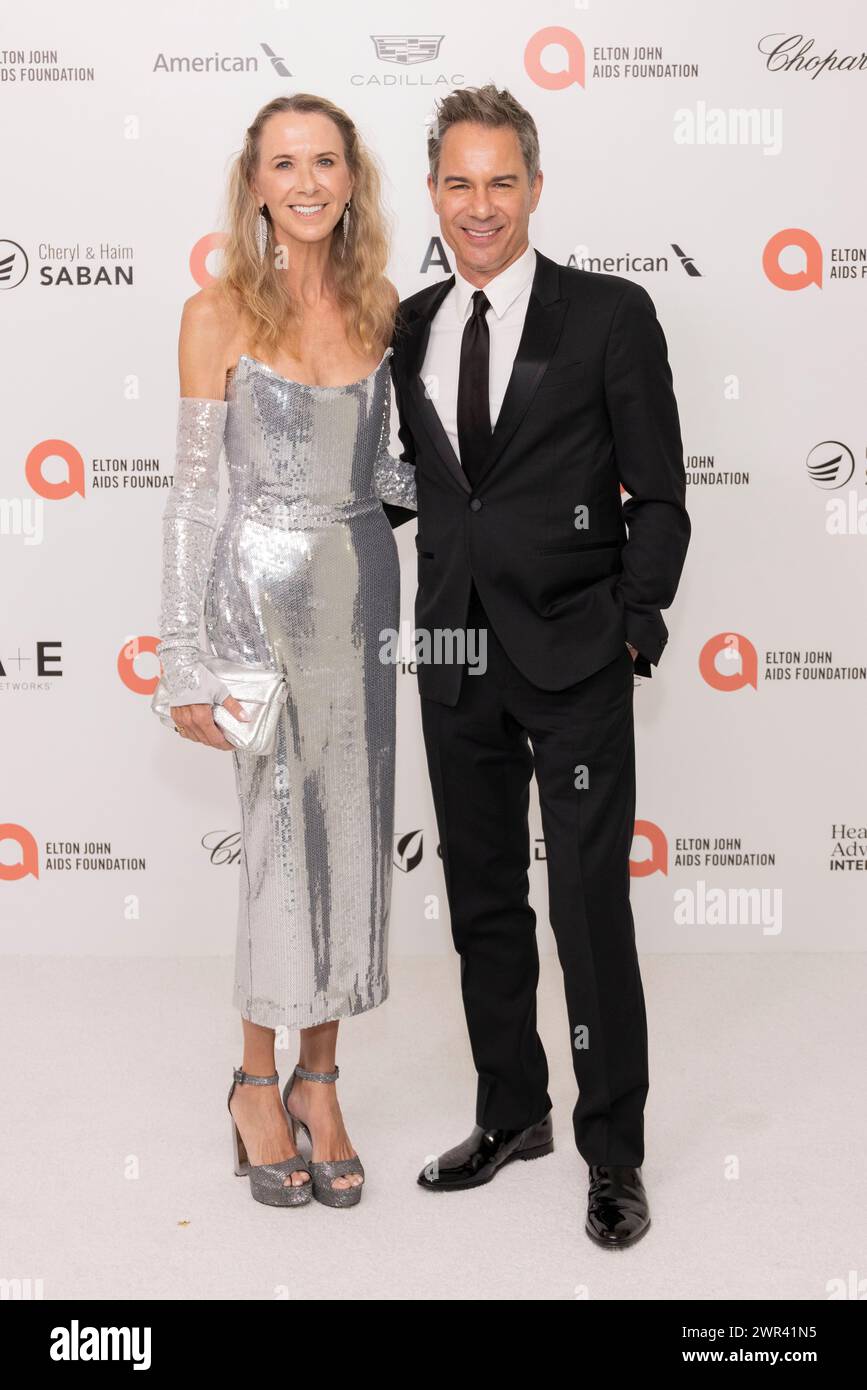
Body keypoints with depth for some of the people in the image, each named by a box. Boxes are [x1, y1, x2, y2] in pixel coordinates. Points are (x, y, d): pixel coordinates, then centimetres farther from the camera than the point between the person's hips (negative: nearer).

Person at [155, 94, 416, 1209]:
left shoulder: (379, 305, 6)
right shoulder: (218, 314, -6)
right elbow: (193, 492, -7)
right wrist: (185, 660, -9)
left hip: (363, 585, 4)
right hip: (263, 593, -4)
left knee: (354, 832, 7)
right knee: (283, 836, 1)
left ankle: (319, 1076, 24)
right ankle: (259, 1081, 22)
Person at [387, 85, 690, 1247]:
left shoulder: (611, 314, -3)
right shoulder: (408, 328, 9)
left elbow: (658, 495, -3)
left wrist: (635, 625, -10)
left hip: (574, 662, -4)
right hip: (456, 659, 5)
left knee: (590, 910, 0)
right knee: (483, 903, 14)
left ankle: (614, 1153, 17)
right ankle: (512, 1115, 33)